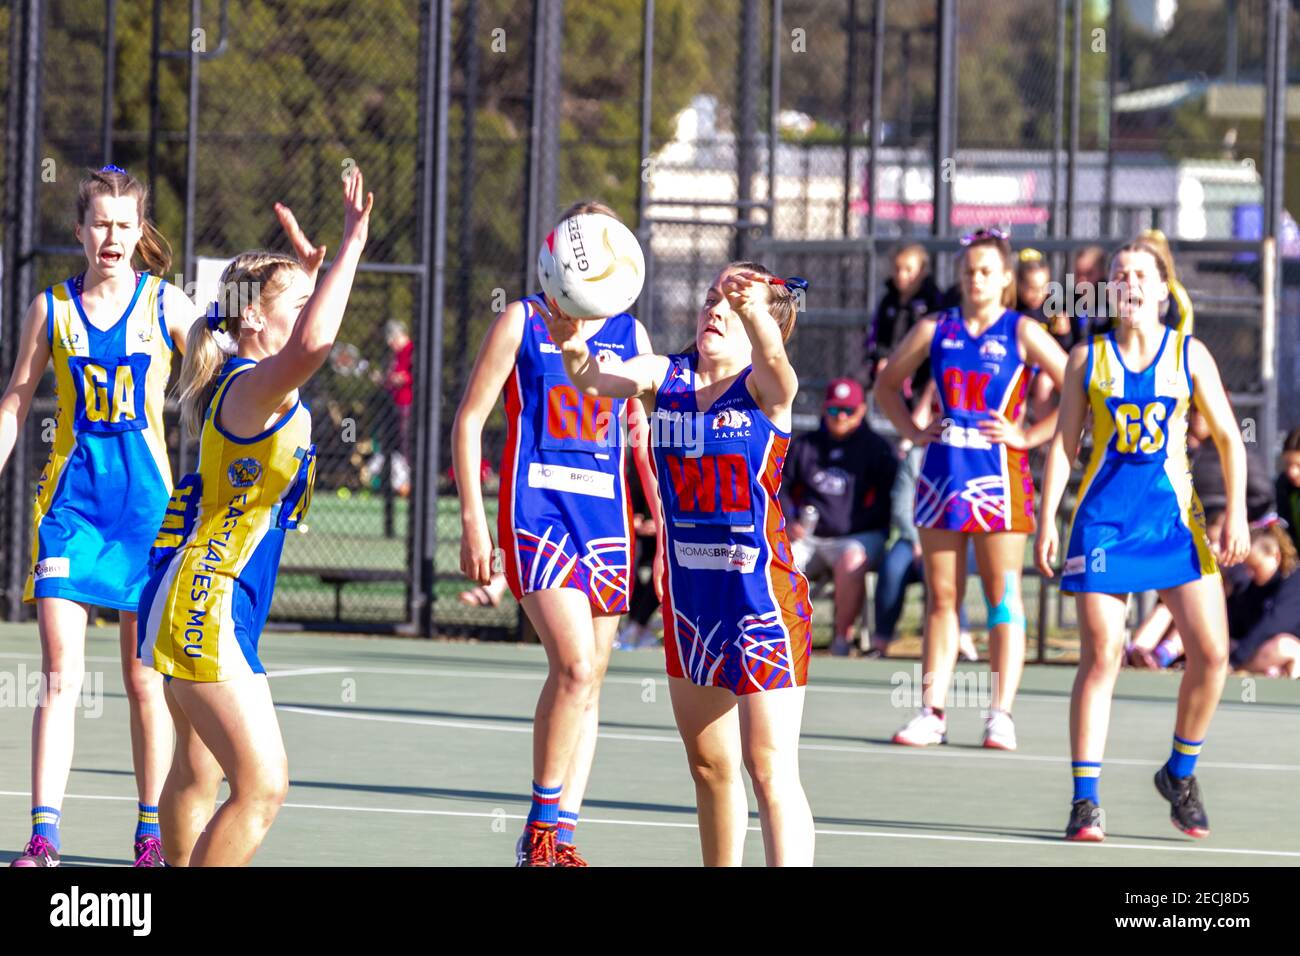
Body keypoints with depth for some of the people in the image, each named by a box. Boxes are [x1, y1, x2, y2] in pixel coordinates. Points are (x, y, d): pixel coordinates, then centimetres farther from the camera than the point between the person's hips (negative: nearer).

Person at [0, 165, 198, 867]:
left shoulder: (166, 305, 3)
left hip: (147, 496, 0)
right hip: (69, 496, 0)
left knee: (144, 681, 3)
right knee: (60, 676, -8)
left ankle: (153, 831, 13)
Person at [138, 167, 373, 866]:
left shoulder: (242, 382, 11)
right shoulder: (254, 387, -18)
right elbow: (312, 343, -42)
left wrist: (309, 267, 34)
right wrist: (352, 244, -35)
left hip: (197, 603, 11)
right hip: (203, 606, -11)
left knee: (198, 773, 22)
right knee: (262, 782, -14)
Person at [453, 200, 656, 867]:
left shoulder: (630, 334, 12)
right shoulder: (522, 321, 1)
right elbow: (469, 419, 2)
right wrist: (472, 519, -6)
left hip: (606, 515, 5)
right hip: (537, 507, -5)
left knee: (589, 681, 5)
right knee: (574, 664, -20)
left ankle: (562, 838, 12)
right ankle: (540, 826, -9)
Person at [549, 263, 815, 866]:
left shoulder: (764, 388, -10)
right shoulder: (665, 376, 2)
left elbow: (776, 367, -34)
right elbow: (597, 380, -16)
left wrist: (754, 314, -56)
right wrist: (574, 347, -40)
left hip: (763, 595, -6)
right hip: (688, 594, 6)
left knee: (770, 770, -12)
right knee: (709, 765, 17)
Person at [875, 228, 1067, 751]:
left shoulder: (1022, 332, -1)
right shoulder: (935, 330, 8)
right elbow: (886, 384, 20)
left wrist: (1028, 435, -8)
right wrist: (913, 431, 8)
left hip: (998, 475, -4)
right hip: (943, 472, 4)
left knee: (1003, 596, -2)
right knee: (941, 597, 5)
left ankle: (1001, 714, -1)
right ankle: (932, 712, 7)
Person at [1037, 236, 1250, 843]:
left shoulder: (1189, 354, 4)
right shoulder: (1088, 358, 4)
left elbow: (1227, 436, 6)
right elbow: (1063, 444, 6)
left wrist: (1236, 512, -4)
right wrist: (1047, 519, -2)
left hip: (1174, 518, 1)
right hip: (1104, 518, -1)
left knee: (1211, 652, -8)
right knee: (1100, 657, -6)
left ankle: (1180, 775, 14)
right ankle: (1085, 801, -1)